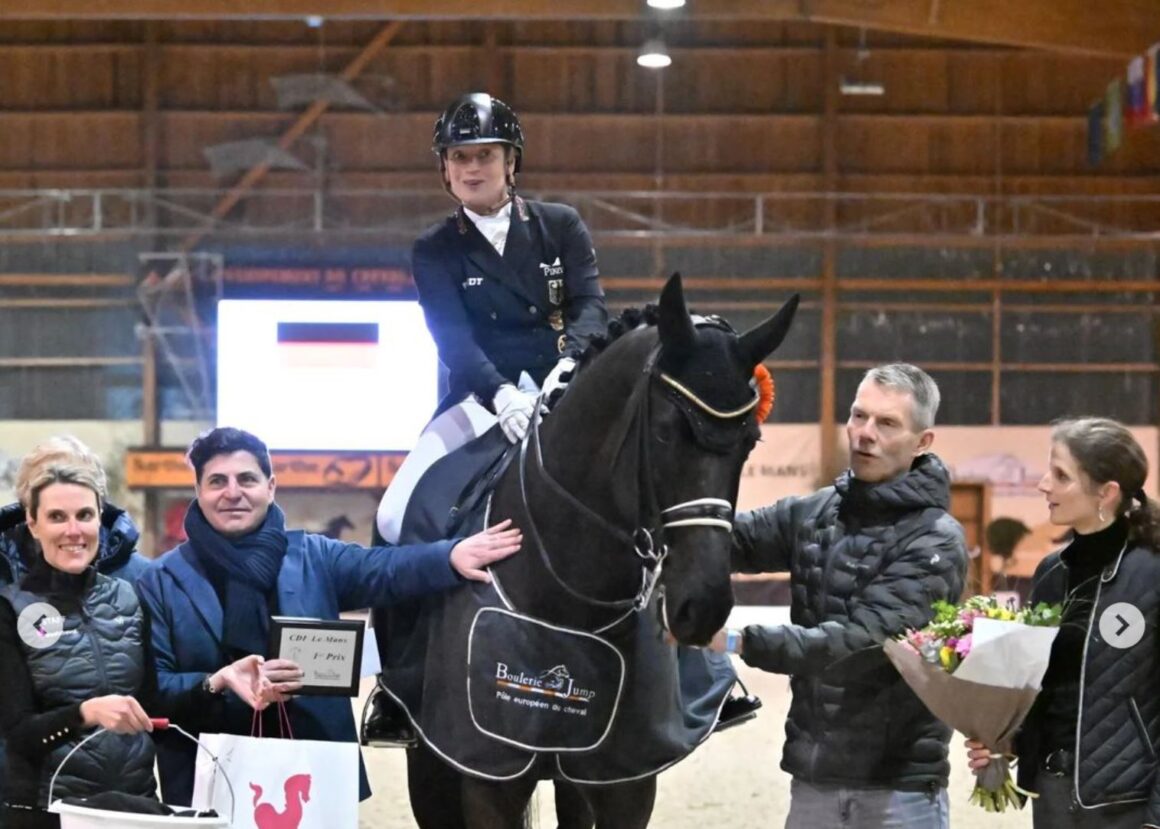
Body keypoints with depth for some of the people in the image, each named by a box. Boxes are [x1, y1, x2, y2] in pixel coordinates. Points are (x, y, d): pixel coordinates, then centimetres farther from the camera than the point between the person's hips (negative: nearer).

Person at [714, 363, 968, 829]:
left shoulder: (936, 541, -13)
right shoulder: (815, 514, 8)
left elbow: (861, 640, -23)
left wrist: (740, 643, -31)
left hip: (899, 785, -5)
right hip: (813, 777, 6)